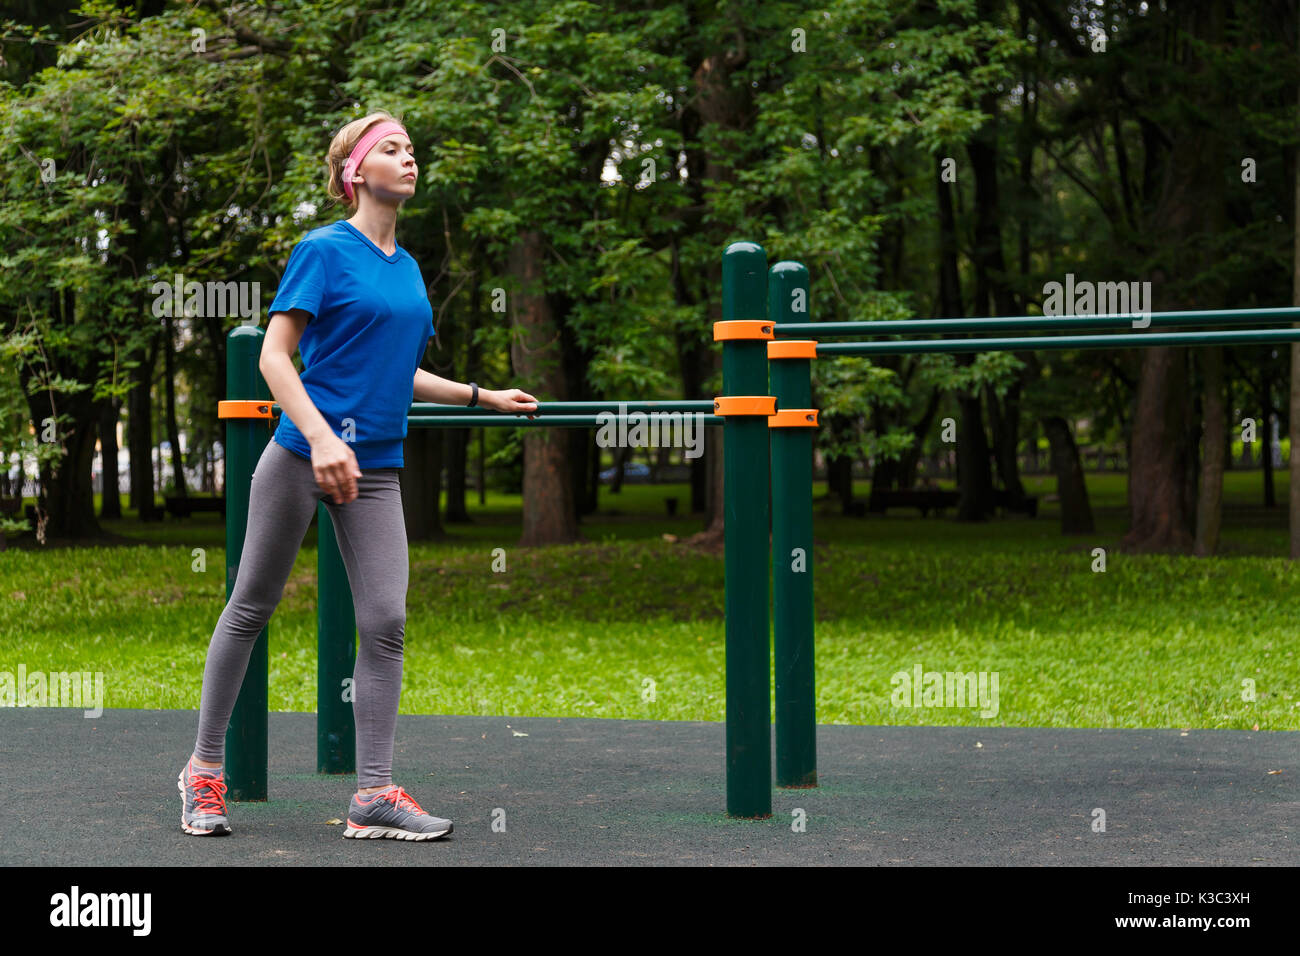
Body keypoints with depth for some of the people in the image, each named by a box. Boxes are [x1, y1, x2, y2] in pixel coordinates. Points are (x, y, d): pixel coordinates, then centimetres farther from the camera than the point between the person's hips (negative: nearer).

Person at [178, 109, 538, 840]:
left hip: (376, 466, 6)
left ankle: (375, 794, 1)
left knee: (386, 623, -2)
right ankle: (205, 767, 17)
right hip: (302, 453, -6)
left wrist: (484, 397, 23)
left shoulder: (407, 268, 15)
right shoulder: (325, 250, -6)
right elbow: (274, 355, -11)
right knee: (252, 608, 5)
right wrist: (322, 437, -23)